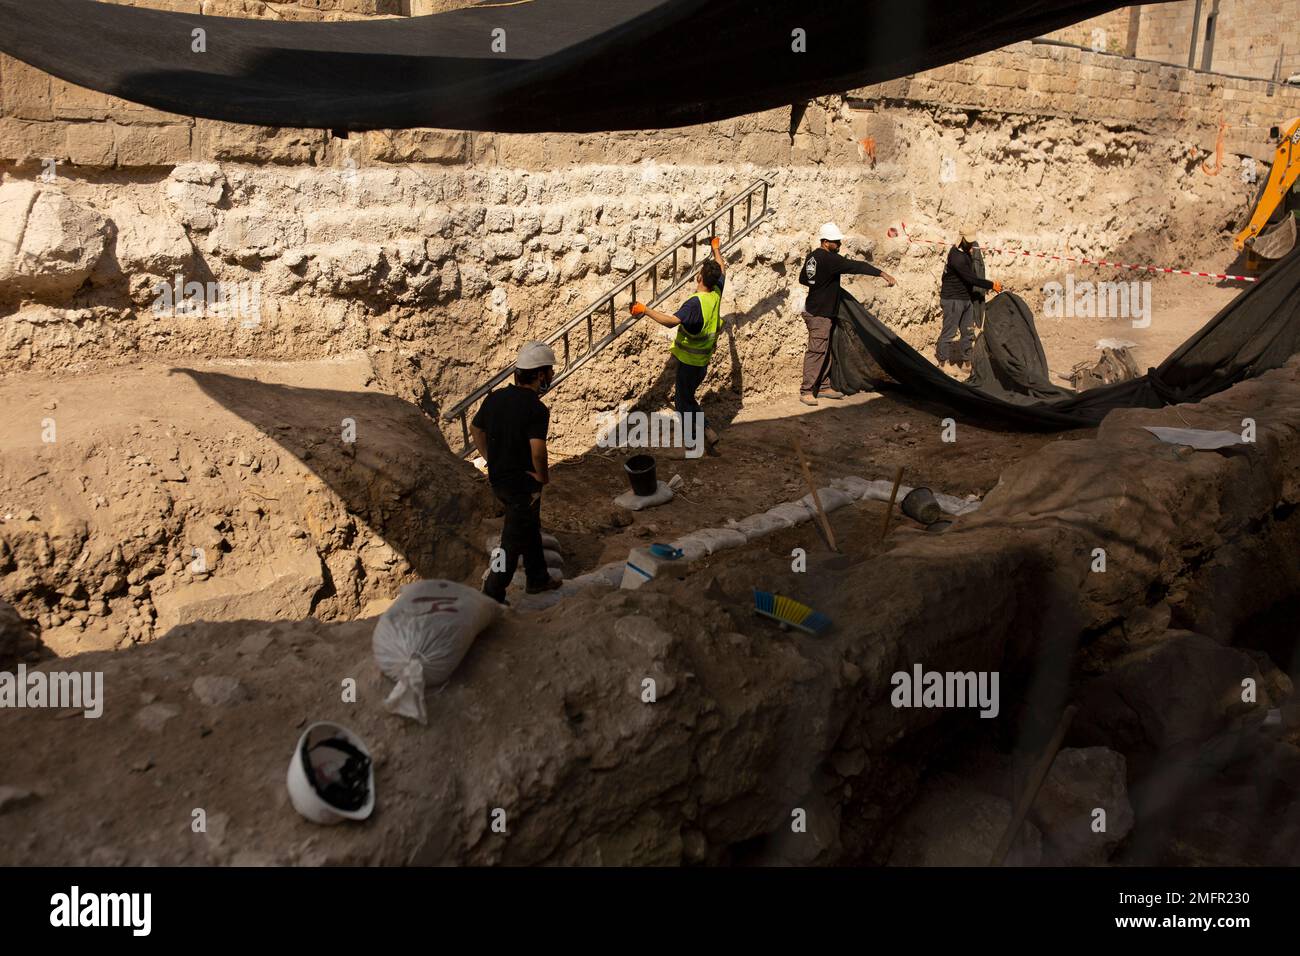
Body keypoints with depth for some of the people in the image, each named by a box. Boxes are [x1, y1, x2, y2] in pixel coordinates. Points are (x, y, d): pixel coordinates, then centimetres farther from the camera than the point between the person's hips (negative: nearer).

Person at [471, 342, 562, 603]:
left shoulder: (496, 397, 0)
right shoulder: (537, 409, -23)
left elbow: (475, 429, 13)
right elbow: (538, 451, -35)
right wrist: (543, 478, -17)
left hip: (497, 480, 8)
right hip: (523, 485, -8)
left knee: (531, 526, 26)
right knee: (513, 543, 6)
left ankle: (537, 578, 41)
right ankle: (492, 598, 14)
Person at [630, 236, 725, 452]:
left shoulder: (696, 302, -32)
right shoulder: (717, 293, -8)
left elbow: (671, 321, -46)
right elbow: (722, 270, 14)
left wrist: (645, 310, -42)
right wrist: (716, 249, 30)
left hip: (689, 360, -8)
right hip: (704, 358, 8)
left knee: (685, 400, 4)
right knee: (688, 392, 28)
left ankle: (706, 433, 2)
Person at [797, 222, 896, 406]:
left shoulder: (812, 256, 9)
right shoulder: (829, 259, -19)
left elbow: (802, 278, 22)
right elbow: (854, 266, -26)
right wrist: (882, 273, -28)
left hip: (815, 309, 10)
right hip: (820, 314, -10)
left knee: (825, 351, 15)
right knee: (816, 351, -8)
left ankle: (820, 386, 20)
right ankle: (806, 391, -6)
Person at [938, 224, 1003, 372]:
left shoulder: (967, 253, 11)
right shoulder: (956, 256, -20)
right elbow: (971, 278, -24)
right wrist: (992, 285, -20)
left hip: (967, 299, 9)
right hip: (953, 300, -9)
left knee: (968, 332, 11)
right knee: (949, 333, -4)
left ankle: (966, 362, 19)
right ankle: (942, 363, 4)